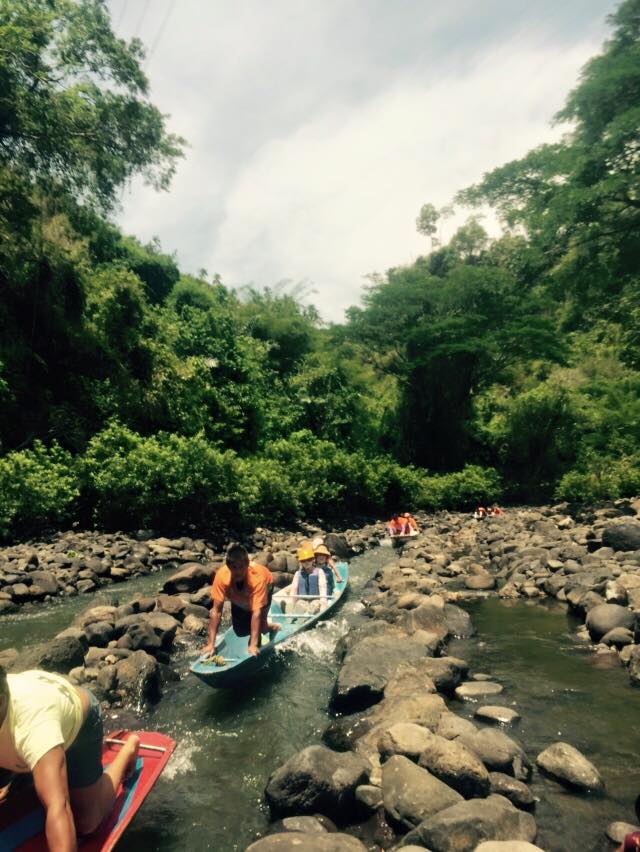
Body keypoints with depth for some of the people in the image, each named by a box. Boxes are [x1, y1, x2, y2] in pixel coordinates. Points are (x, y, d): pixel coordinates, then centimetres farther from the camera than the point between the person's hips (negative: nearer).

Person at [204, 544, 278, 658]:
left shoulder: (258, 576, -45)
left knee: (259, 625, -21)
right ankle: (270, 627, 31)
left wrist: (253, 644, -46)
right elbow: (216, 611, -34)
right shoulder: (221, 576, -39)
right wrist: (211, 643, -35)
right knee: (240, 632, 4)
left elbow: (256, 612, -44)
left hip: (264, 588, -3)